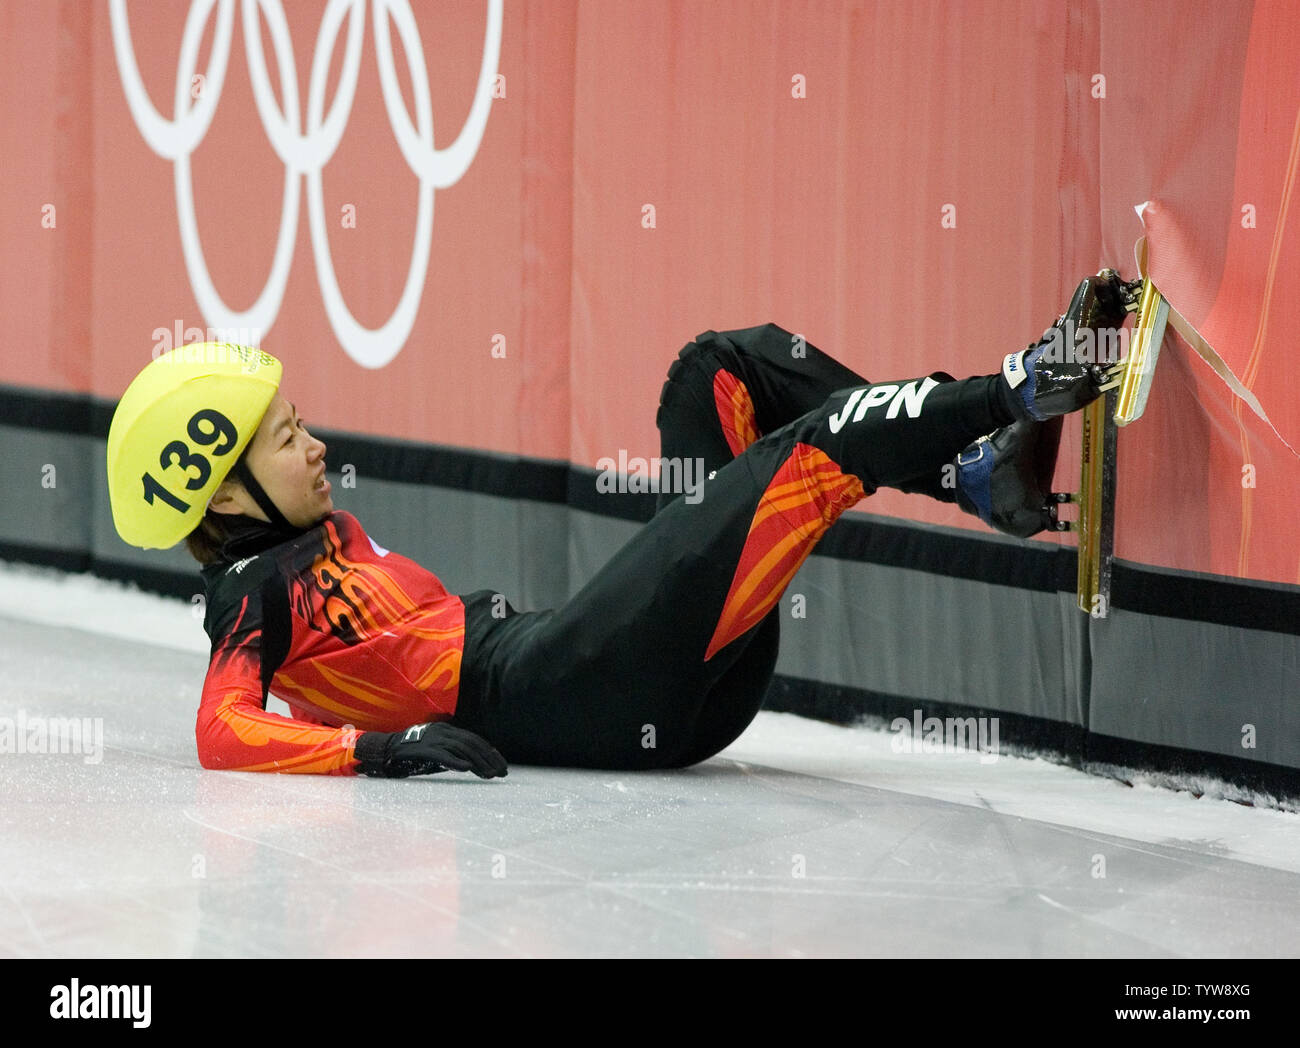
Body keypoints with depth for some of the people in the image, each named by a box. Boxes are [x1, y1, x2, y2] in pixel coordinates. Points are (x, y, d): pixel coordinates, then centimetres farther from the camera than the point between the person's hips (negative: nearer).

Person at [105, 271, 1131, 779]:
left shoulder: (324, 533, 24)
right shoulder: (256, 594, -4)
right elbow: (225, 734, -20)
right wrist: (378, 744, -32)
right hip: (585, 695, -10)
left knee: (727, 370, 10)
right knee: (827, 440, -19)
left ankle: (977, 473, -2)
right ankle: (1028, 384, -4)